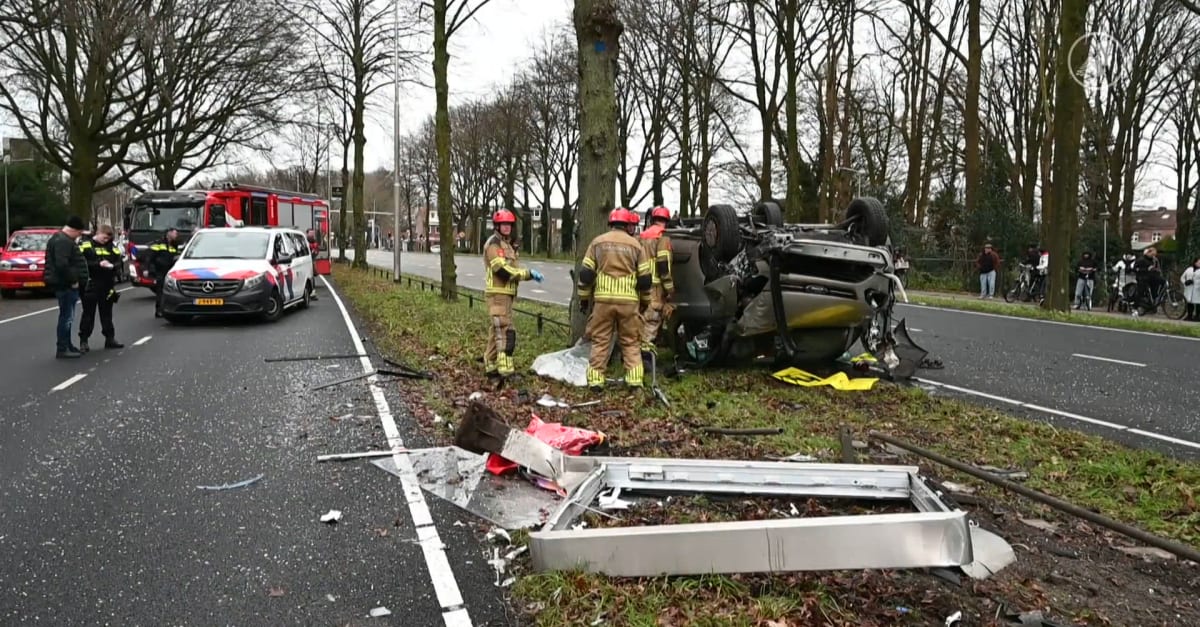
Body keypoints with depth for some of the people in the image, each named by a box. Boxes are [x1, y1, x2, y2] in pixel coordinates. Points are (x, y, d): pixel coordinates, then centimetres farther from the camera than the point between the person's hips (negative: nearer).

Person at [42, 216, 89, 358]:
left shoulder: (64, 239, 18)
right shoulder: (62, 241, -17)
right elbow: (62, 265, -27)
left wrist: (73, 280, 18)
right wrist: (73, 280, -20)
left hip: (66, 284, 11)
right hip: (65, 285, -11)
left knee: (67, 316, 16)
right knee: (66, 316, -8)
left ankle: (67, 346, 24)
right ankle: (62, 349, -5)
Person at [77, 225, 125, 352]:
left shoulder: (111, 246, 10)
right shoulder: (86, 245, -3)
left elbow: (119, 262, 7)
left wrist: (113, 265, -14)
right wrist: (98, 264, -22)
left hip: (107, 286, 4)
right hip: (91, 285, -4)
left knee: (107, 313, 11)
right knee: (88, 314, 1)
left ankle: (110, 338, 18)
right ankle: (83, 340, 5)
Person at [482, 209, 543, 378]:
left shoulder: (506, 244, 21)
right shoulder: (494, 244, -11)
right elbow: (502, 270, -21)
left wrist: (530, 274, 4)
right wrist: (529, 273, -19)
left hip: (506, 293, 10)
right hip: (497, 293, -10)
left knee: (497, 331, 15)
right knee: (506, 332, -14)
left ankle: (491, 366, 24)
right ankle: (506, 369, -15)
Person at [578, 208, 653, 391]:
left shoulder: (598, 242, 6)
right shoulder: (635, 245, 6)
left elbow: (586, 273, 2)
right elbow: (645, 278, 6)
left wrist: (584, 297, 11)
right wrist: (645, 301, 19)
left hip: (603, 299, 0)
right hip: (629, 301, 0)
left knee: (600, 341, 7)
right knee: (630, 342, 10)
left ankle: (596, 379, 4)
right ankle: (634, 379, 5)